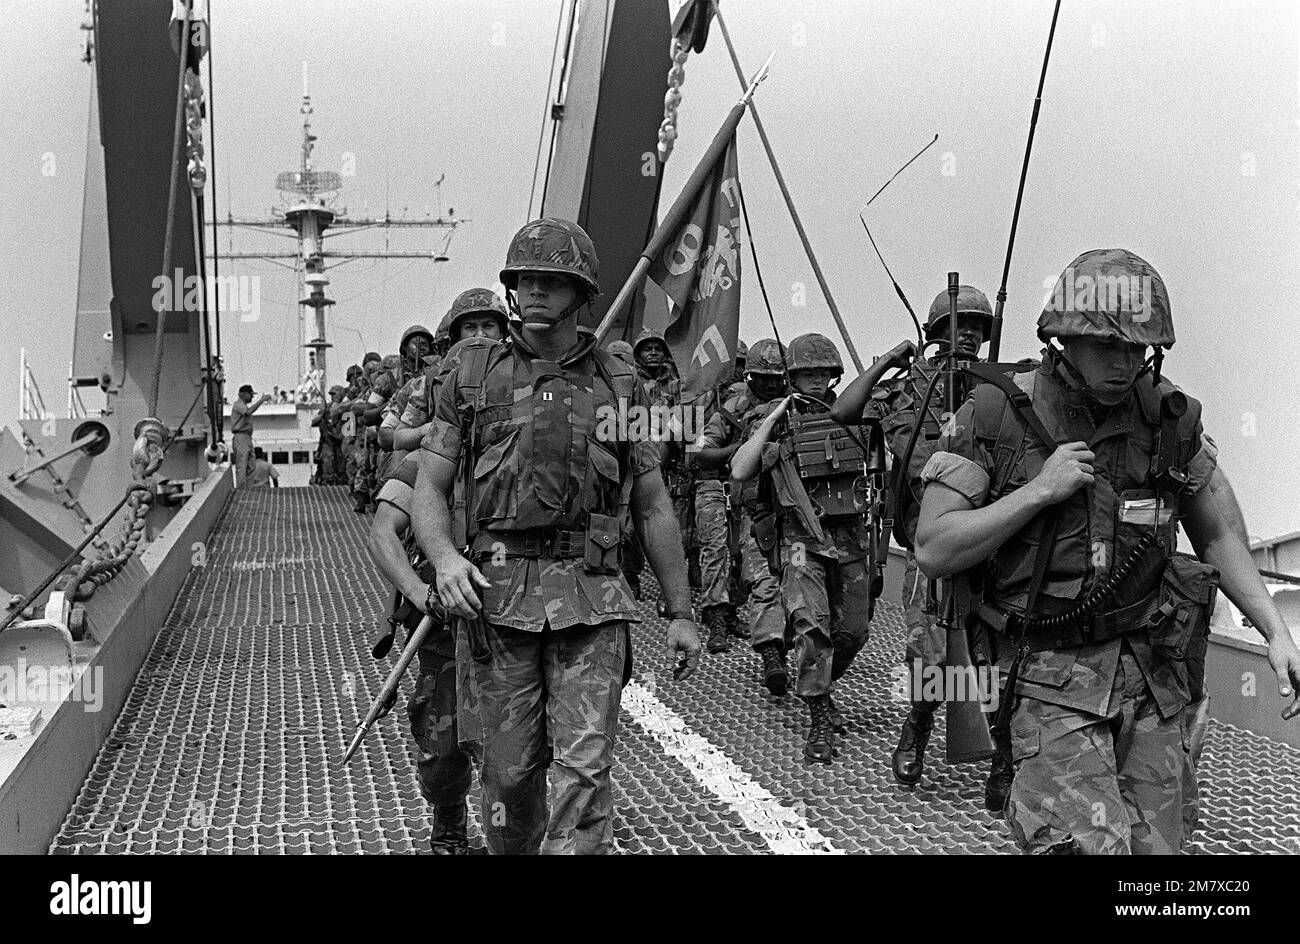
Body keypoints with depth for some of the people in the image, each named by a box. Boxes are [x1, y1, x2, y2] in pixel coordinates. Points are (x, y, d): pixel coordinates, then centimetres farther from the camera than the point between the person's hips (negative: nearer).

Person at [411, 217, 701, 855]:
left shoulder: (618, 385, 9)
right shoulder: (471, 378, 8)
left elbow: (653, 508, 13)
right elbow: (429, 487, 7)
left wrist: (681, 613, 12)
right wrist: (444, 556, -15)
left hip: (590, 598, 0)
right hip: (499, 592, 1)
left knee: (583, 768, -9)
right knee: (511, 770, 7)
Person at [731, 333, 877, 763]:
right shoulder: (773, 421, 0)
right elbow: (740, 471, -13)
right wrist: (773, 418, -14)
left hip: (851, 537, 4)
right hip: (802, 538, -4)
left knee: (853, 630, 11)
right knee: (812, 625, -20)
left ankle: (821, 687, 38)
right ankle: (819, 720, -10)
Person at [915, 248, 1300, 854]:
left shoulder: (1170, 421, 1)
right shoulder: (993, 419, -8)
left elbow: (1216, 535, 14)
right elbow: (932, 551, -11)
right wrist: (1040, 490, -18)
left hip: (1151, 670, 4)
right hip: (1049, 677, -4)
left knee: (1153, 845, 8)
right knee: (1088, 844, -21)